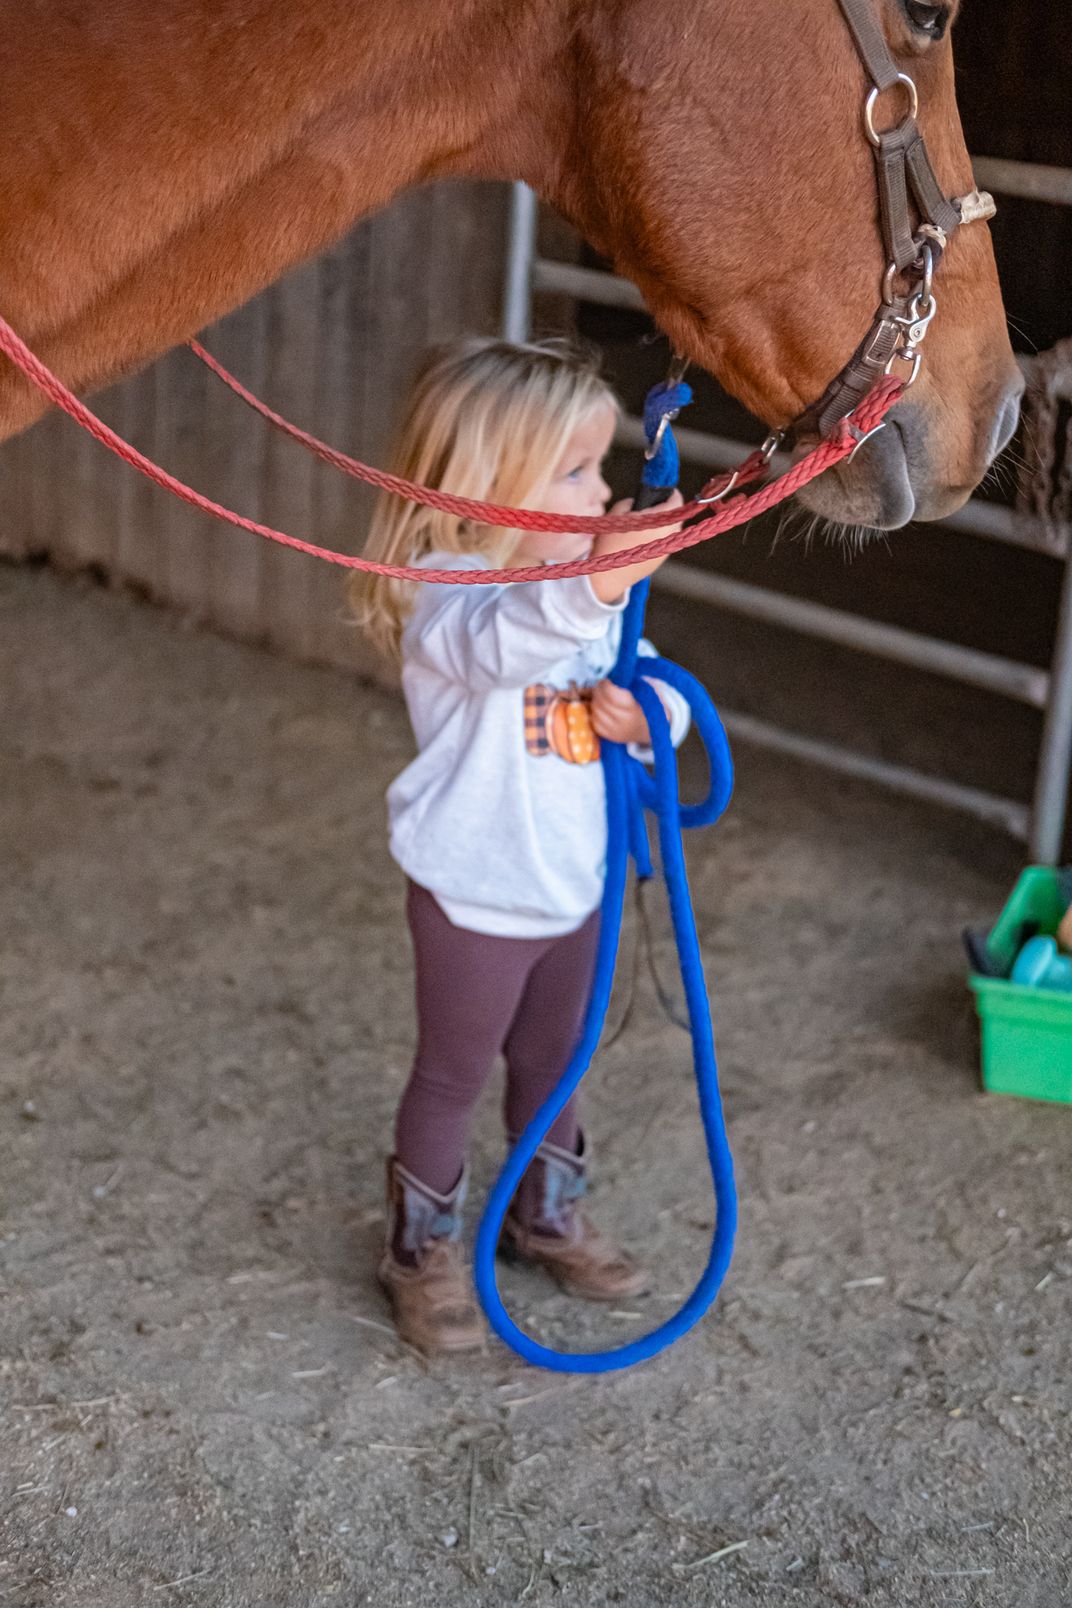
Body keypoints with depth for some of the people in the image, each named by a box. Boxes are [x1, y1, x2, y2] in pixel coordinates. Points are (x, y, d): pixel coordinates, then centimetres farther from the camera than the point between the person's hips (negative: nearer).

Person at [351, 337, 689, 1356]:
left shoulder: (594, 591, 0)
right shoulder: (448, 597, -26)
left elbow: (653, 685, 7)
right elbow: (504, 642, -50)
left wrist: (649, 713, -19)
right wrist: (598, 585, -70)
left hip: (576, 882, 7)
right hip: (476, 897, -7)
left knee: (552, 1061, 25)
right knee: (453, 1075, 11)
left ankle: (548, 1216, 47)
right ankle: (422, 1252, 32)